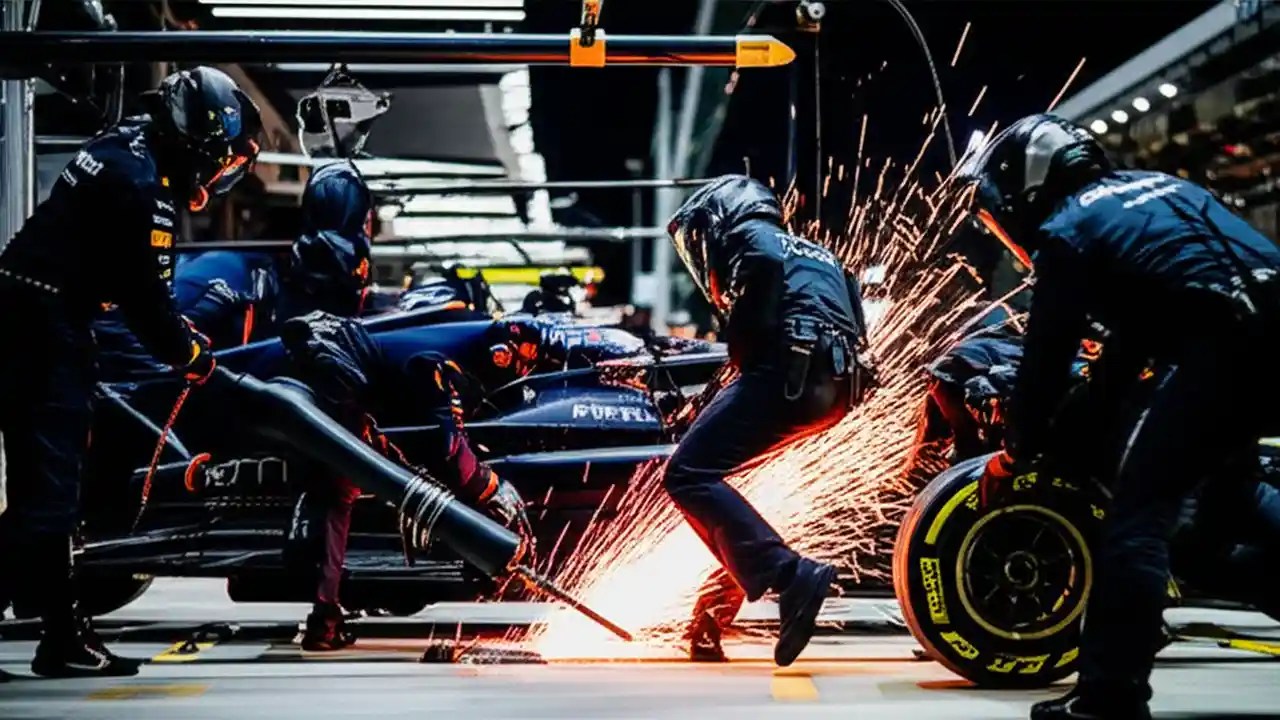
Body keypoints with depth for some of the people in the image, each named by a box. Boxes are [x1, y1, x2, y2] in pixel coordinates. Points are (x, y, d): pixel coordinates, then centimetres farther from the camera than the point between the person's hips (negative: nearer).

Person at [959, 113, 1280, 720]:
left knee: (1139, 509, -6)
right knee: (1219, 483, 26)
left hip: (1227, 340, -8)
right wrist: (1104, 396, 52)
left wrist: (1015, 454, 20)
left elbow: (1047, 355, 8)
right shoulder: (1158, 186, 31)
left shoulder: (1065, 230, 8)